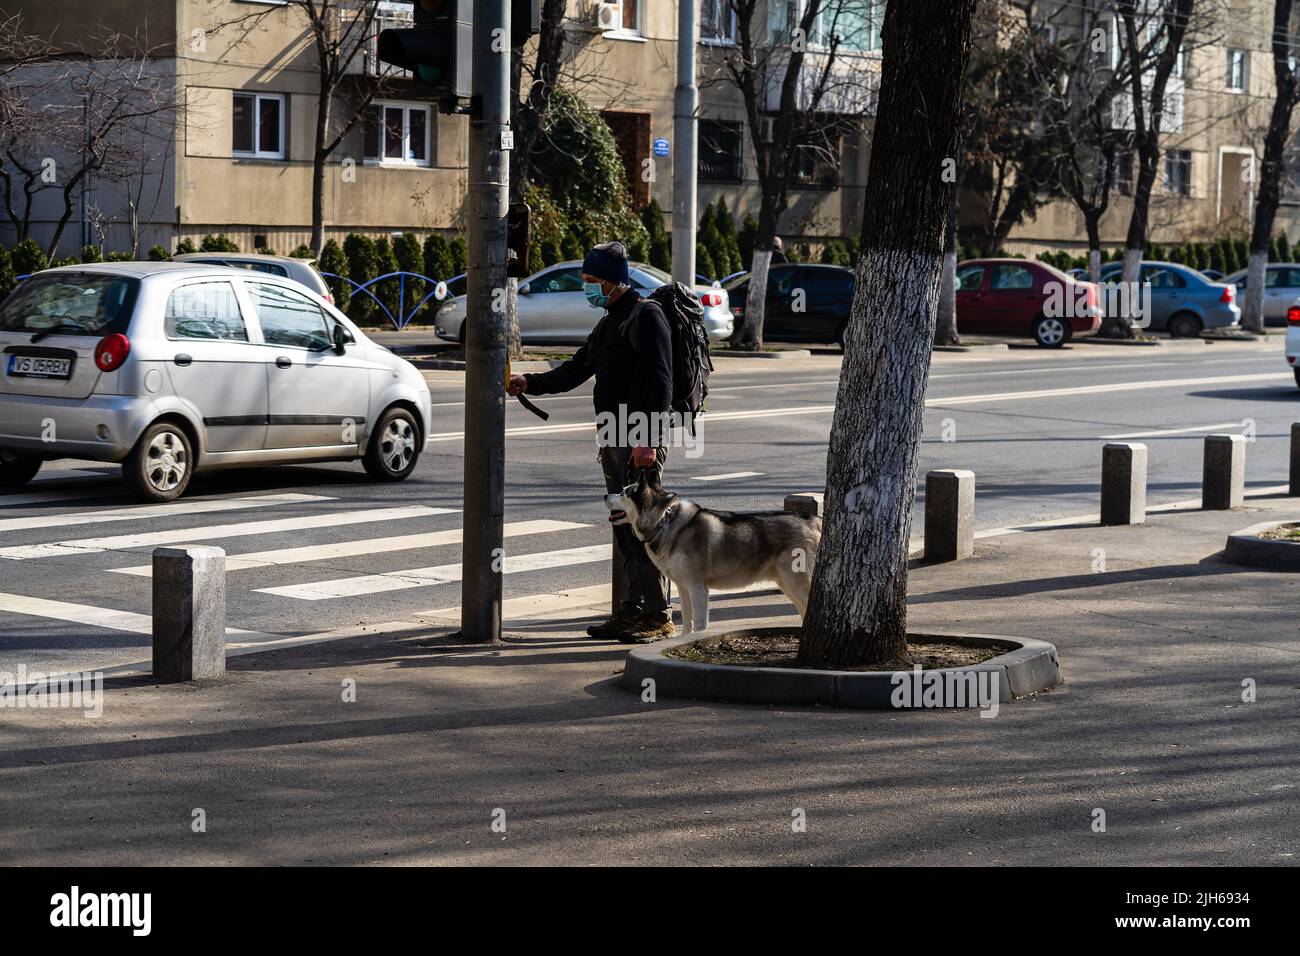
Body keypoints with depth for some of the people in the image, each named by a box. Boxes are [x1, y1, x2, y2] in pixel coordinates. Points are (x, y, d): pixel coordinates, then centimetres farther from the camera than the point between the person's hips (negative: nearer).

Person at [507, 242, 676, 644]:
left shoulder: (646, 317, -9)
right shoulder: (608, 323, 20)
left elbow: (659, 382, -16)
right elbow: (576, 370, 25)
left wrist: (647, 439, -22)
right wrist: (529, 383, 11)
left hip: (642, 440, -9)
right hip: (613, 439, 9)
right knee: (623, 527, 10)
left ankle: (658, 615, -5)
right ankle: (634, 609, 15)